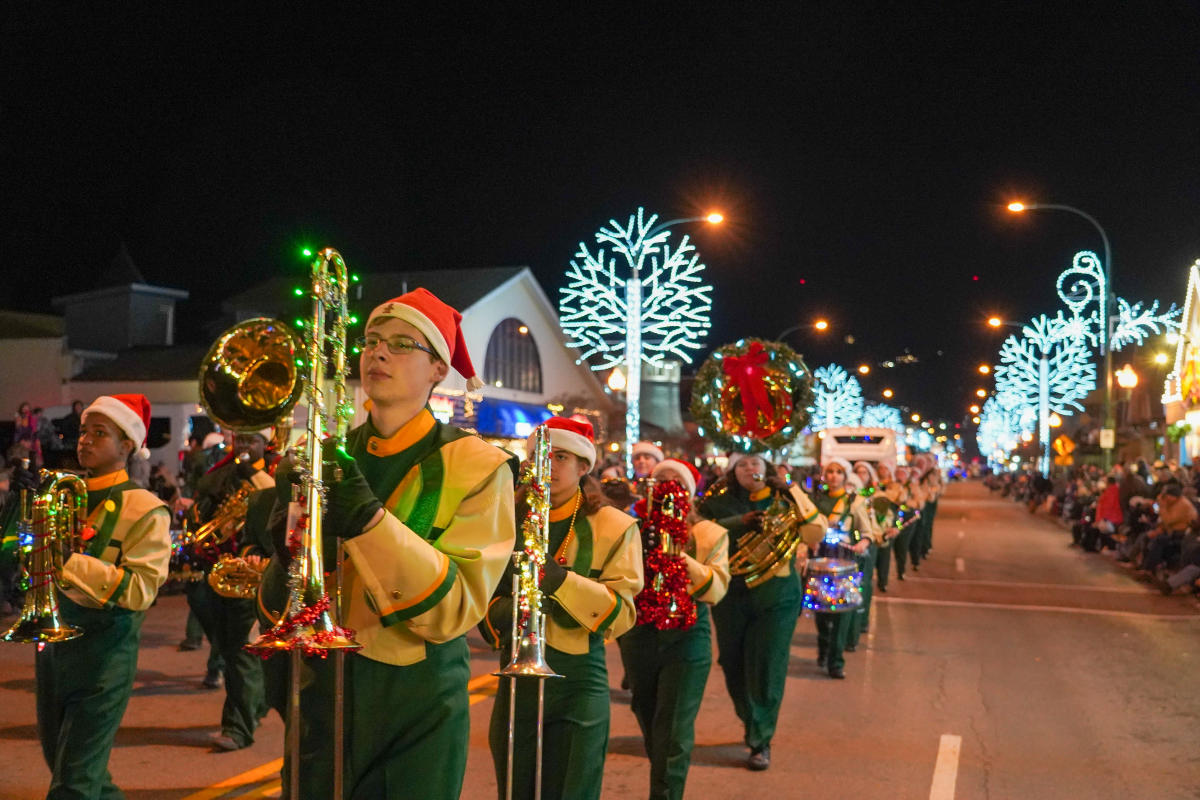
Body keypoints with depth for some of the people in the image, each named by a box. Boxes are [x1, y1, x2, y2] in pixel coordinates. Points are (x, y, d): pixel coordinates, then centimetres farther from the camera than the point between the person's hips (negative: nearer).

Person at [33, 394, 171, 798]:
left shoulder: (145, 510, -10)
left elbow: (140, 590, -19)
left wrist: (69, 562, -27)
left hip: (103, 648, -7)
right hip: (53, 639, 7)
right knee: (60, 759, 20)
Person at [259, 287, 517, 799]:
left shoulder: (476, 466, -9)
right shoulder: (324, 459, 3)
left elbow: (455, 608, -19)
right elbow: (280, 611, 4)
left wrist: (367, 516, -28)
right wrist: (288, 550, -17)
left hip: (419, 703, -3)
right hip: (323, 691, 3)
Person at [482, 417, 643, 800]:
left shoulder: (614, 528, -2)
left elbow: (621, 613, -11)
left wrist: (561, 579, -25)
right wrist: (500, 614, -15)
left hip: (578, 683, -3)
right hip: (516, 681, 3)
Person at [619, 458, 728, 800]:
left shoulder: (708, 534, 1)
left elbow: (716, 589, -11)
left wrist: (687, 564, -25)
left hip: (686, 638, -3)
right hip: (639, 636, 3)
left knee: (673, 733, -6)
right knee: (650, 726, 18)